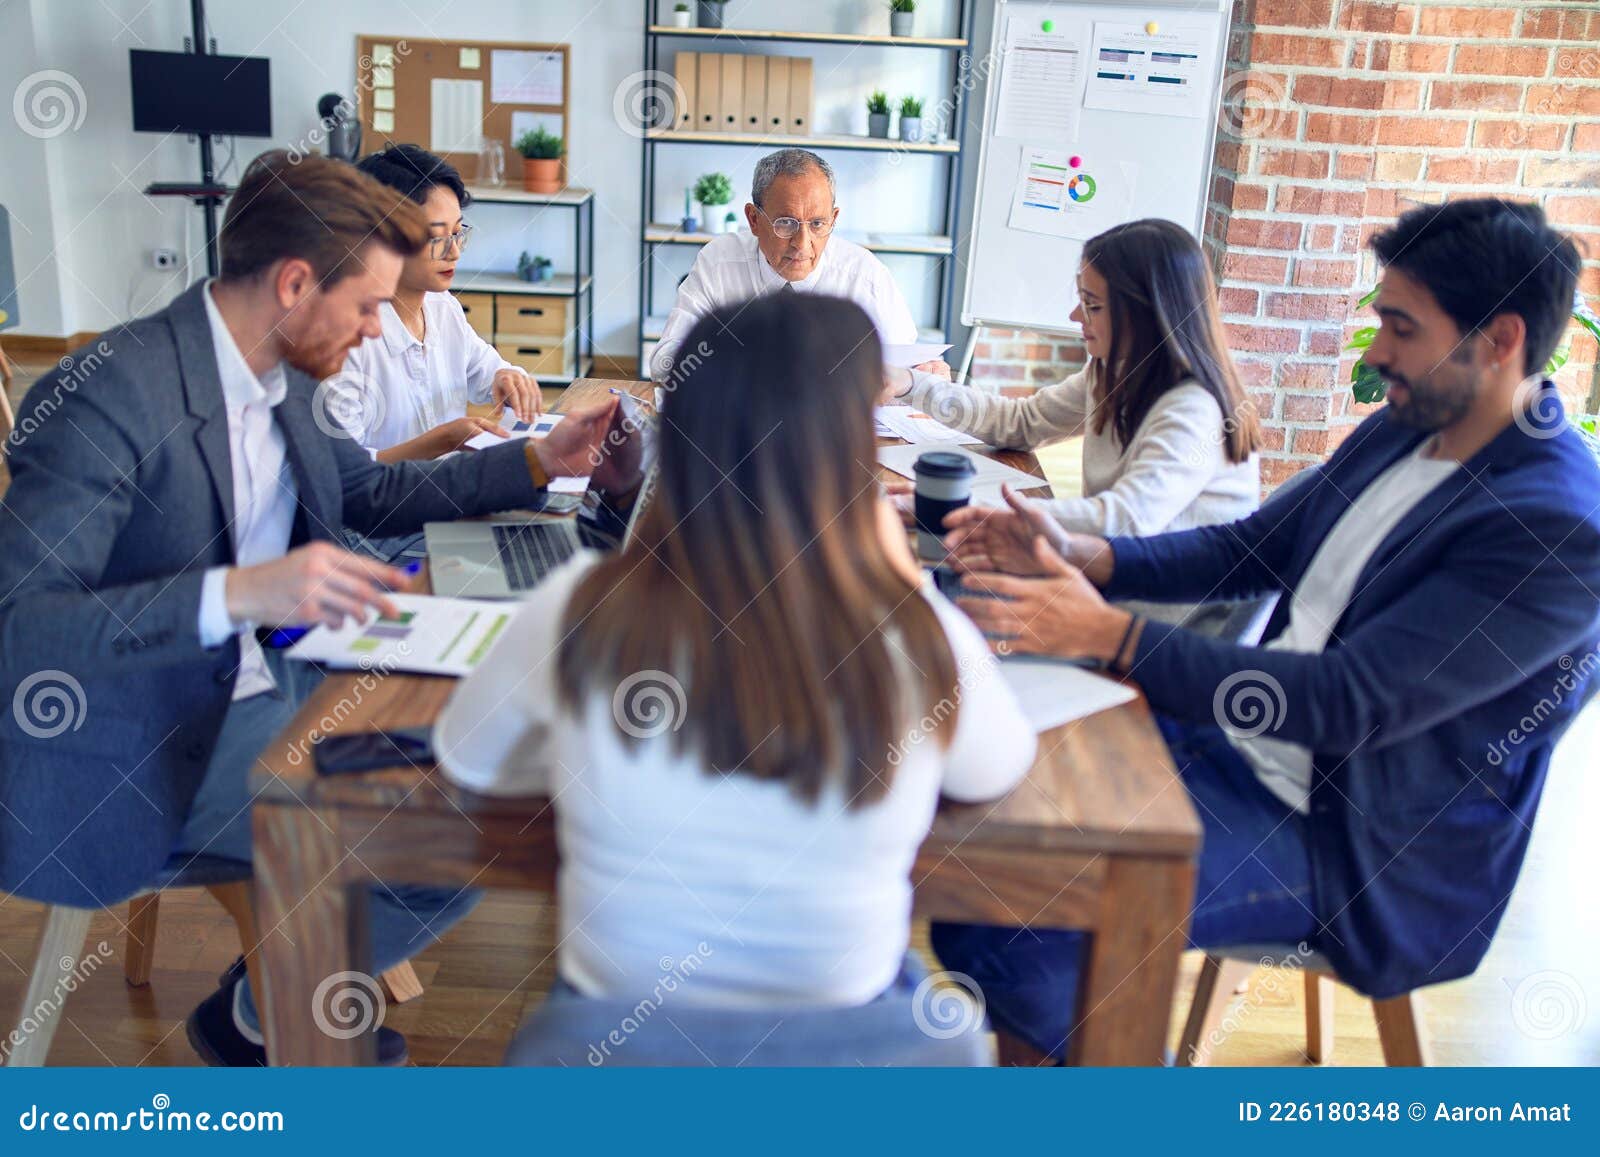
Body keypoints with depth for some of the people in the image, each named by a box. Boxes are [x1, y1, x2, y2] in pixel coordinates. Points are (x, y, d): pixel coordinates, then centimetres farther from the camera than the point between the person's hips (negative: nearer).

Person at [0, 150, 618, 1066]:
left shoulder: (286, 381, 2)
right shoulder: (108, 394, -24)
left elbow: (372, 493, 19)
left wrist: (539, 462, 10)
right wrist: (237, 593, -42)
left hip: (265, 677, 9)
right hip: (150, 744, -9)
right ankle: (260, 1017, 11)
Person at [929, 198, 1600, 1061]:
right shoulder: (1400, 432, 5)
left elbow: (1352, 702, -29)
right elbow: (1250, 550, 9)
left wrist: (1107, 634, -32)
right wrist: (1072, 555, -7)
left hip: (1348, 841, -9)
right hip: (1241, 740, 9)